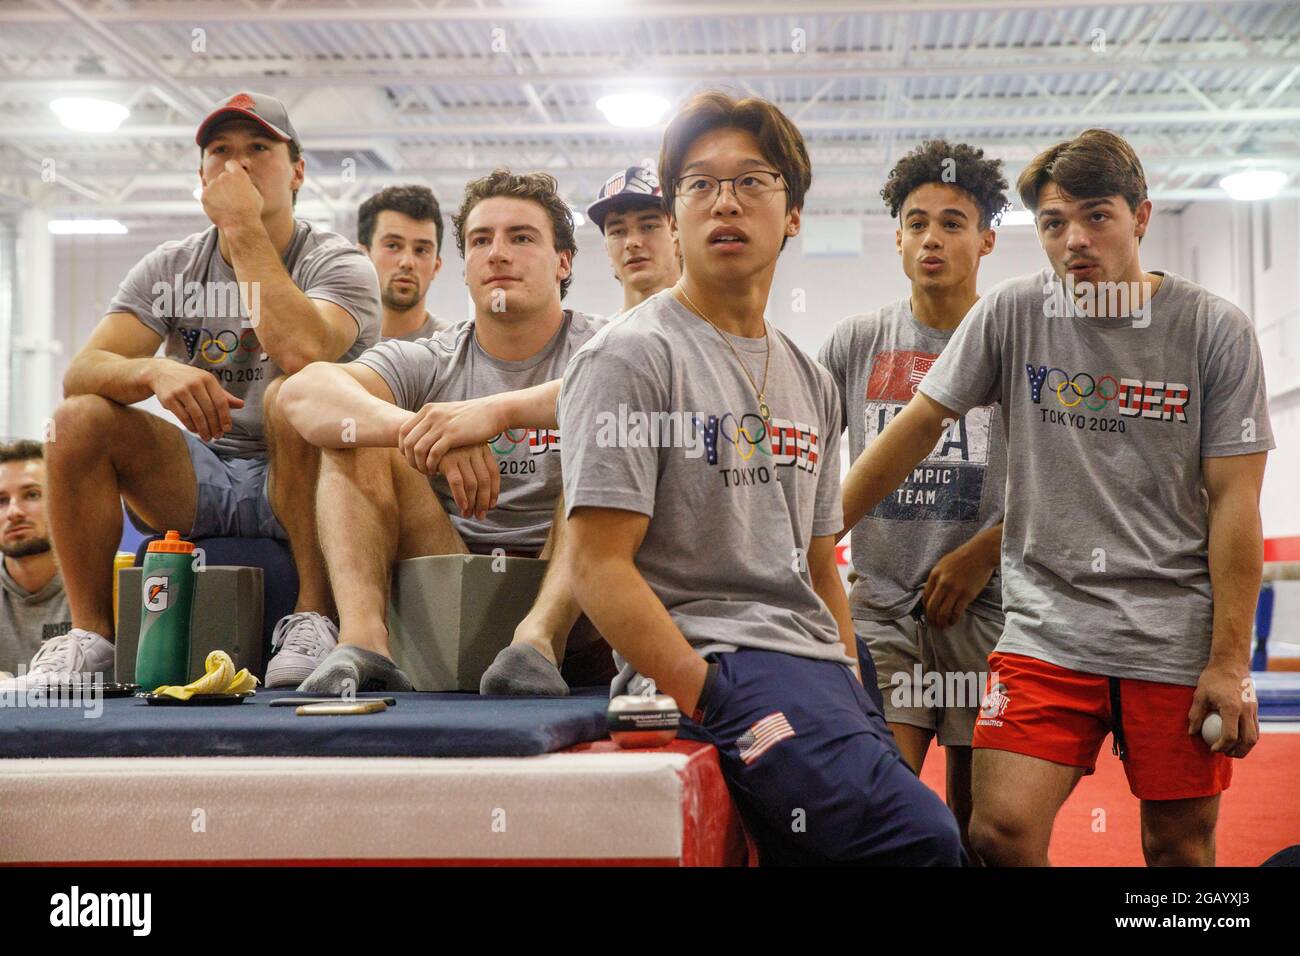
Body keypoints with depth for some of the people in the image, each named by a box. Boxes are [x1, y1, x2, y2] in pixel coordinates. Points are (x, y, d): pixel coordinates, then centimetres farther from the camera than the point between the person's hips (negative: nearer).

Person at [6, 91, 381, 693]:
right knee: (78, 418, -19)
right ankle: (91, 637, -12)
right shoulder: (169, 270, 7)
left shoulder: (338, 265, -4)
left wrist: (245, 229, -19)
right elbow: (83, 371, -7)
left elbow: (300, 354, -28)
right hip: (197, 483, 4)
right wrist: (153, 372, -31)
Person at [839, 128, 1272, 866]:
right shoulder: (1012, 315, 0)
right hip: (1046, 629, 1)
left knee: (1180, 847, 7)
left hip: (1176, 639, 0)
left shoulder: (1215, 331, -3)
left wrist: (1230, 662, -6)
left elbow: (1233, 502, -3)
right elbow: (920, 425, 6)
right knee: (1000, 832, -12)